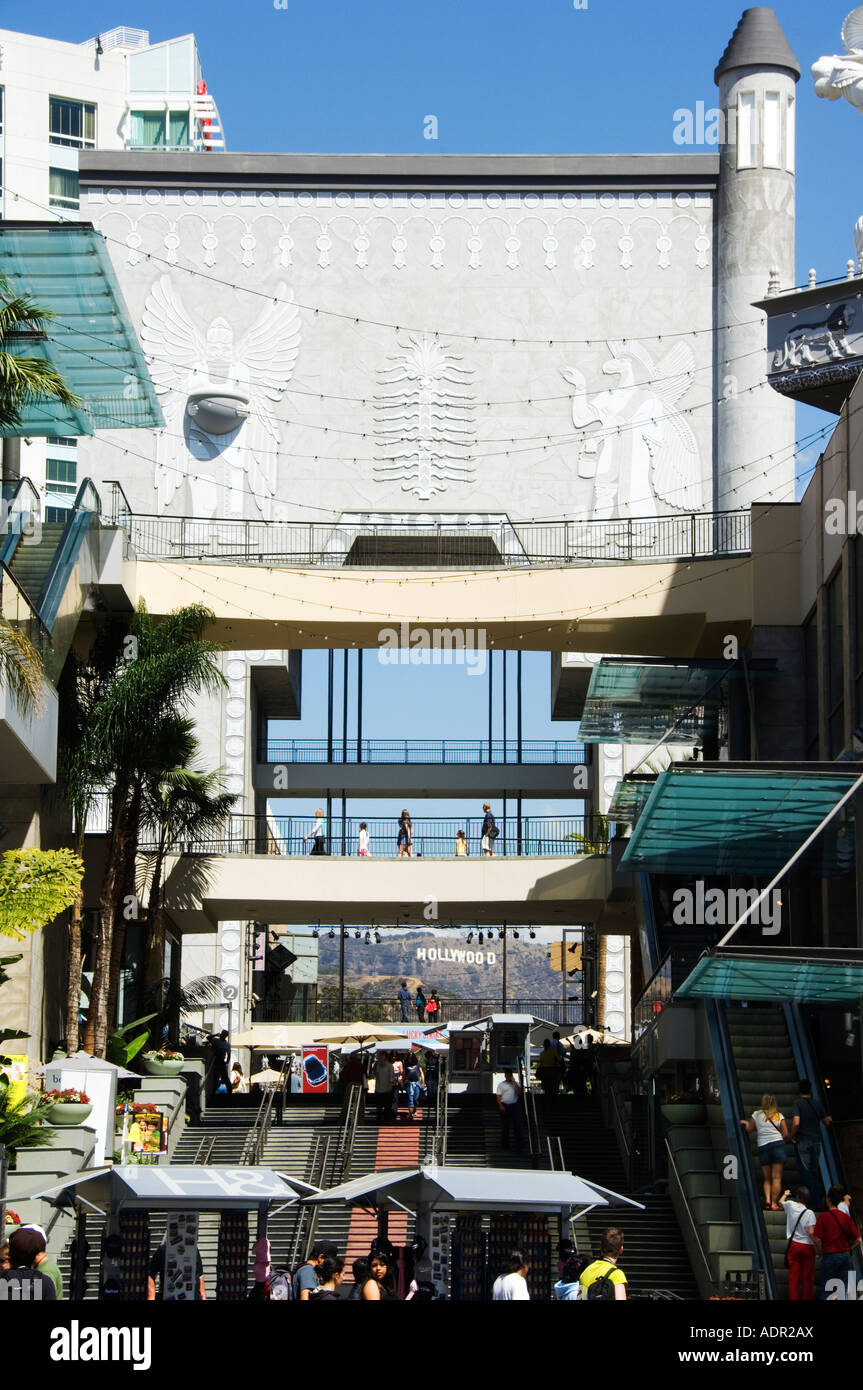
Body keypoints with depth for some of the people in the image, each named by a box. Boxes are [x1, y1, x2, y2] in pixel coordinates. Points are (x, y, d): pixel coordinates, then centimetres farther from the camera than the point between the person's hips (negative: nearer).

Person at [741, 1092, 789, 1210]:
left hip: (763, 1147, 1)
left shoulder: (757, 1115, 5)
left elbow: (748, 1130, 13)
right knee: (776, 1178, -1)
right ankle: (774, 1203, -7)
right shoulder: (779, 1116, 5)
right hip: (778, 1145, -1)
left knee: (767, 1178, 12)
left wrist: (746, 1123, 33)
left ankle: (767, 1199, -6)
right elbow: (785, 1134, 2)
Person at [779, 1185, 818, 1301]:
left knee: (793, 1276, 5)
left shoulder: (790, 1206, -2)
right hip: (807, 1247, -3)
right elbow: (811, 1232, -17)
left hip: (793, 1245, 3)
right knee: (807, 1277, 6)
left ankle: (794, 1298, 4)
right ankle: (807, 1298, 8)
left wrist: (785, 1194, 43)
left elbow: (781, 1202, 22)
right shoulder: (809, 1213, -12)